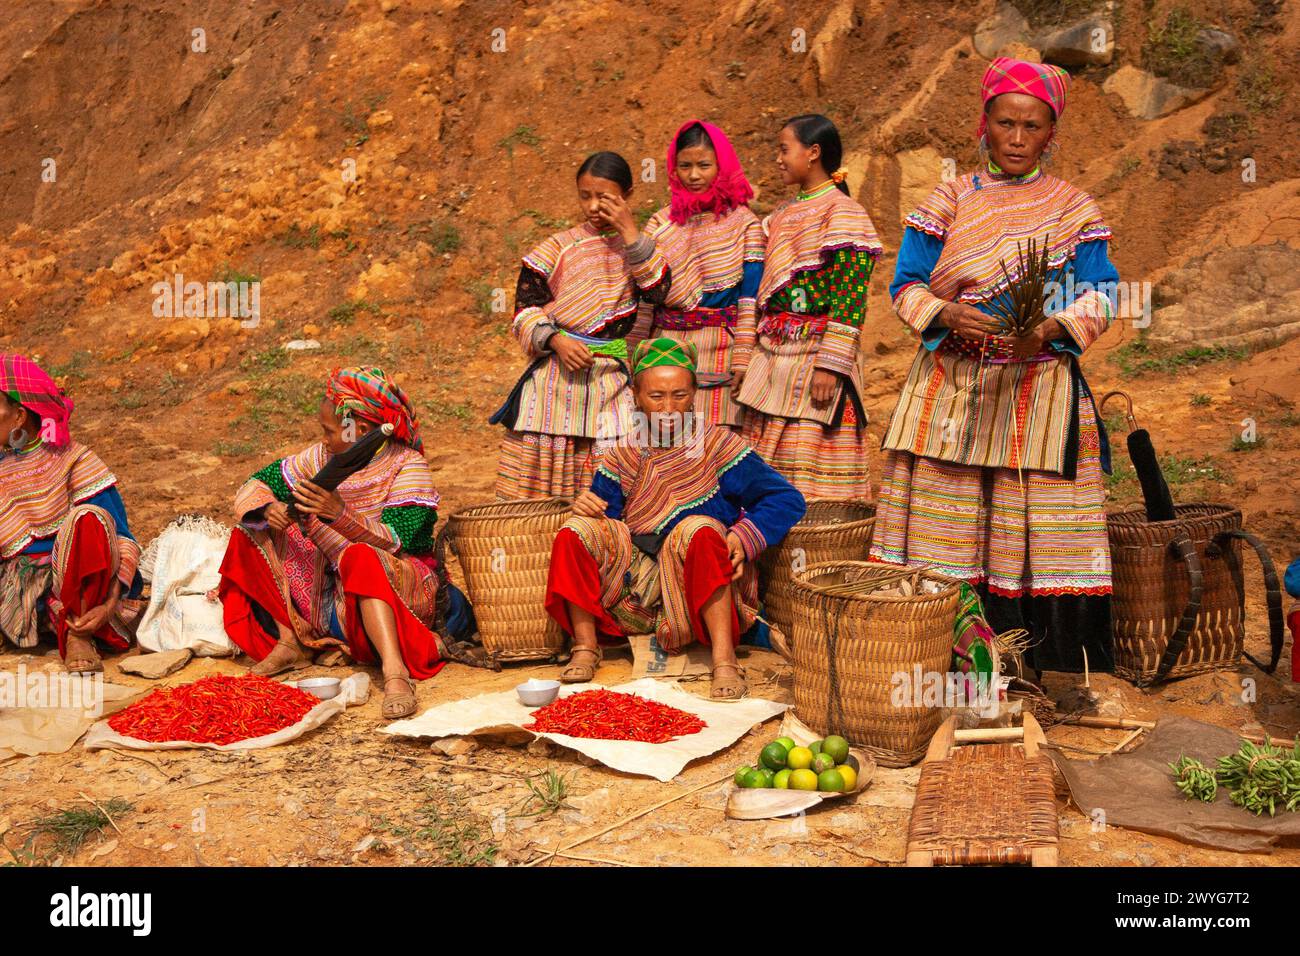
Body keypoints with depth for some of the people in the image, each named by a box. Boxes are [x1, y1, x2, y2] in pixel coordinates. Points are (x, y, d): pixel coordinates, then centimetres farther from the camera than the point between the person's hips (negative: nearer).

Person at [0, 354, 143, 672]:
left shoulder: (71, 459, -5)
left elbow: (119, 536, -11)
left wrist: (110, 603, -26)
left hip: (77, 583, -3)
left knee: (88, 517, -32)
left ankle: (77, 634, -23)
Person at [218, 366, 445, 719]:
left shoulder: (408, 465, -13)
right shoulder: (321, 457, 2)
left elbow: (395, 541, -25)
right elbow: (253, 488, 3)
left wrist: (342, 515, -40)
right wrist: (268, 510, -20)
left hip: (397, 586, -6)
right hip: (329, 589, 7)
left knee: (361, 558, -39)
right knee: (254, 532, -2)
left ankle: (395, 671, -50)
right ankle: (290, 640, -12)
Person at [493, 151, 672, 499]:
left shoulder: (636, 250, 10)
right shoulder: (557, 249, 4)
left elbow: (659, 289, -9)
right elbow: (525, 312, 1)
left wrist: (629, 232, -10)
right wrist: (555, 339, -17)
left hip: (610, 380, 1)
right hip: (555, 377, -1)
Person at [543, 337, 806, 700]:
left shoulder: (717, 445, 0)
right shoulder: (624, 455, 10)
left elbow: (786, 499, -3)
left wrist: (744, 537, -19)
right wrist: (588, 506, -17)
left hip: (701, 591, -3)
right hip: (637, 584, 3)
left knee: (698, 529, -33)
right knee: (577, 531, -16)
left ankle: (725, 660, -35)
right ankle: (585, 647, -10)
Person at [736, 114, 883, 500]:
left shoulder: (843, 213, -7)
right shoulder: (782, 214, 17)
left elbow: (850, 298, -14)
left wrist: (831, 365, -20)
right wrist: (752, 358, 16)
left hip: (814, 359, -8)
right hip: (772, 358, 8)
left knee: (810, 465, -5)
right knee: (767, 469, 9)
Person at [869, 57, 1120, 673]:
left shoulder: (1073, 210, 8)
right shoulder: (949, 200, 10)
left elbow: (1099, 296, 2)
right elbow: (906, 284, 6)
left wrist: (1049, 330, -18)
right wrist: (946, 314, -15)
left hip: (1039, 388, -1)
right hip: (951, 387, 1)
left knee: (1035, 531, -4)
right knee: (946, 521, -1)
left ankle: (1049, 671, 5)